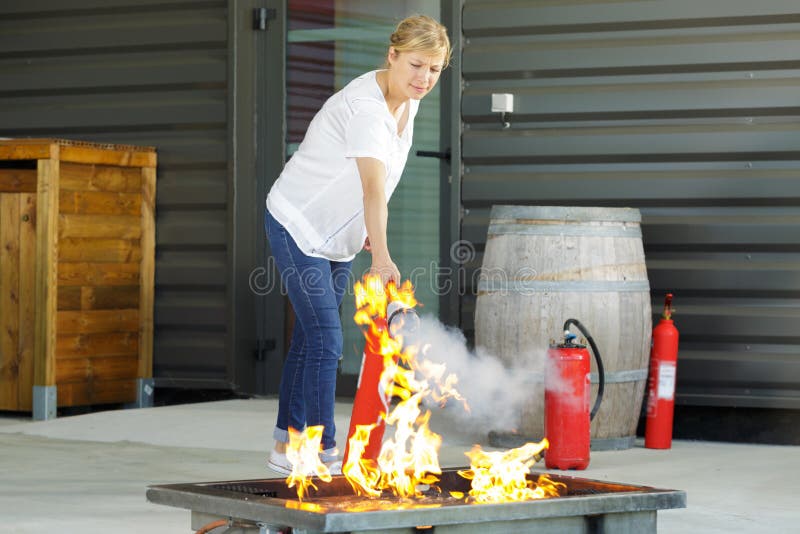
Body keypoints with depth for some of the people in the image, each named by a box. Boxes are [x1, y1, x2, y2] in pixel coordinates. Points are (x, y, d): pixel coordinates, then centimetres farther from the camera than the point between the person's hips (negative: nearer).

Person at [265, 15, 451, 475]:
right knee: (326, 340, -13)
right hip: (297, 225, -9)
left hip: (336, 238, 9)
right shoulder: (364, 105, -30)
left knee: (310, 338, 15)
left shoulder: (407, 102, -2)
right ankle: (324, 452, -8)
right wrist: (382, 258, -54)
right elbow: (373, 186, -44)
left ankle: (287, 445, 25)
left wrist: (370, 229, 9)